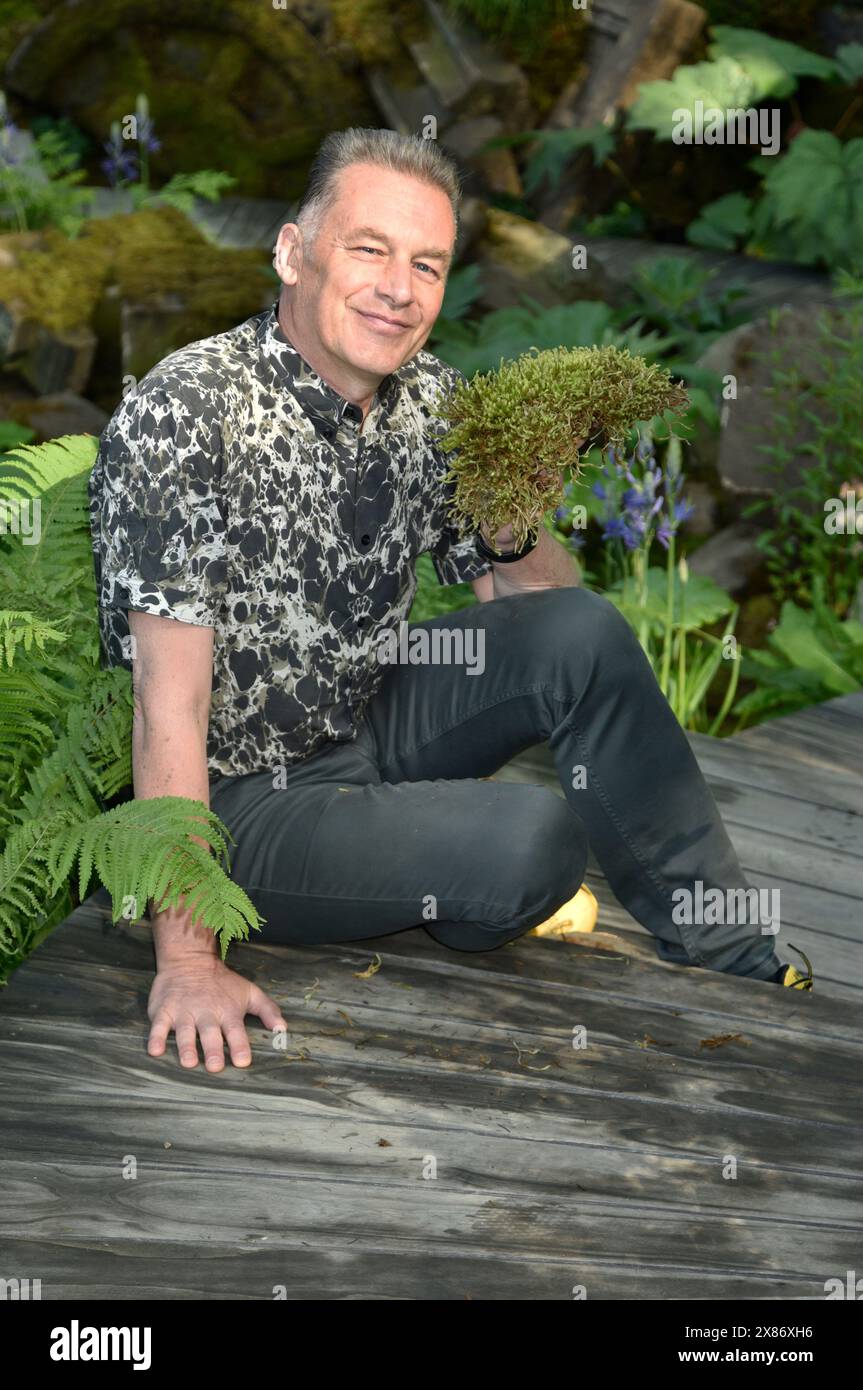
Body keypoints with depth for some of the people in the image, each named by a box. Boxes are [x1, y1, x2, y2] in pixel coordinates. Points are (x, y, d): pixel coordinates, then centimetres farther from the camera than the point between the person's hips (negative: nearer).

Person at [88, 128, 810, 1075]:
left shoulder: (433, 401, -3)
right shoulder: (184, 415, -23)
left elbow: (535, 604, 6)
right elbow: (169, 705, -27)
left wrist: (515, 534, -19)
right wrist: (188, 960, -29)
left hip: (373, 727, 7)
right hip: (238, 799, -7)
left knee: (586, 634, -12)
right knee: (535, 842, -26)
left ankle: (735, 965, 2)